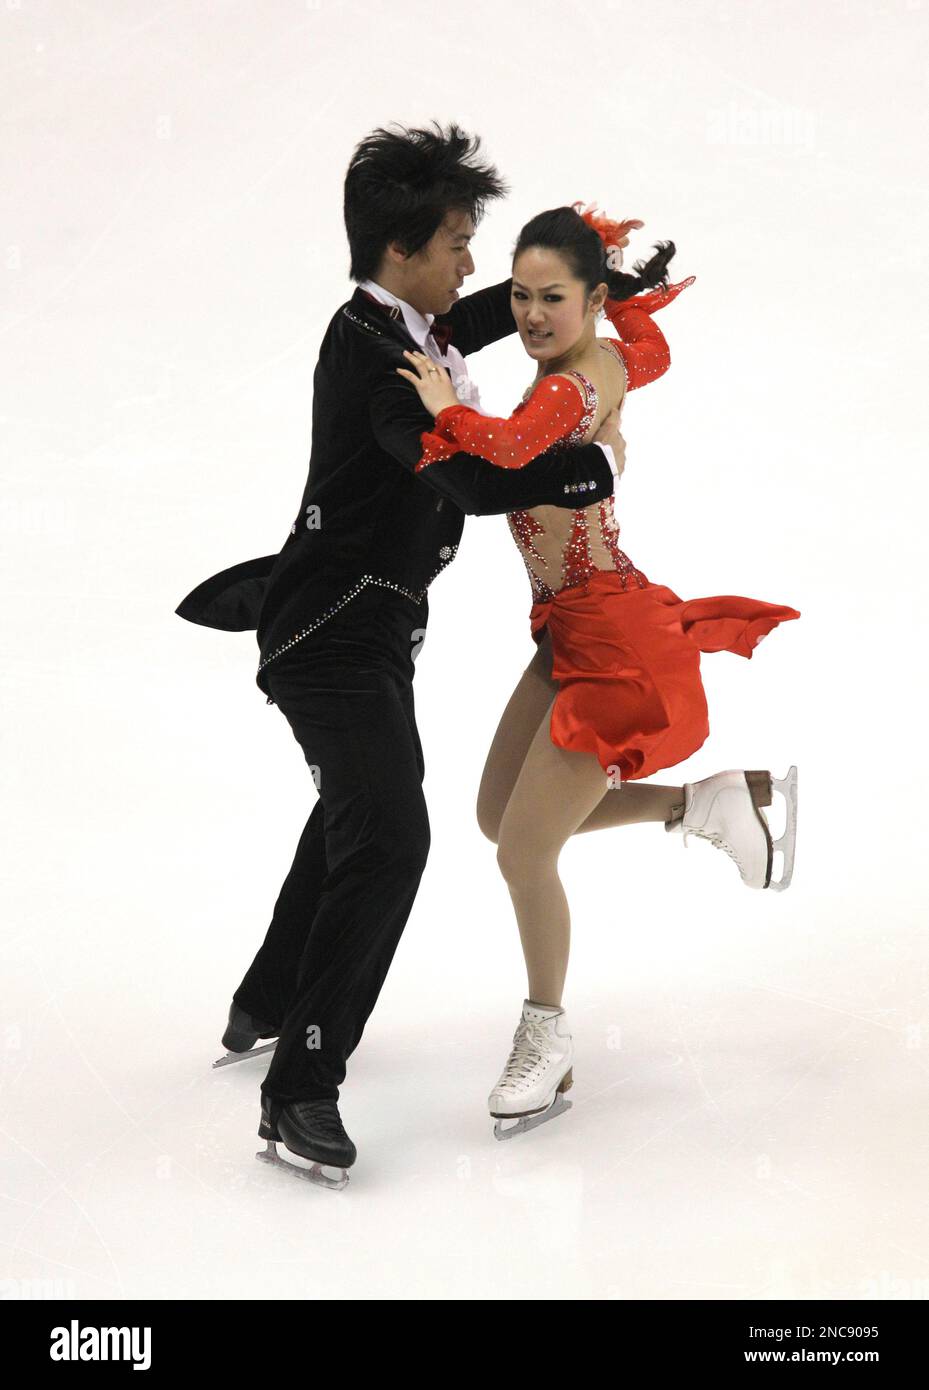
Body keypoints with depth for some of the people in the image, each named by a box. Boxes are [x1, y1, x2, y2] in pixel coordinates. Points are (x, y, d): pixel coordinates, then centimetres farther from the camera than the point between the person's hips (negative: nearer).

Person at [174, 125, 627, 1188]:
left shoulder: (402, 327, 7)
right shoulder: (375, 354, -22)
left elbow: (487, 314, 28)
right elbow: (478, 479, -31)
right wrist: (599, 462, -17)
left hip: (364, 621, 11)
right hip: (337, 631, -11)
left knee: (358, 812, 27)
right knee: (387, 835, -21)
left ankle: (265, 1009, 43)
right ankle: (298, 1093, -18)